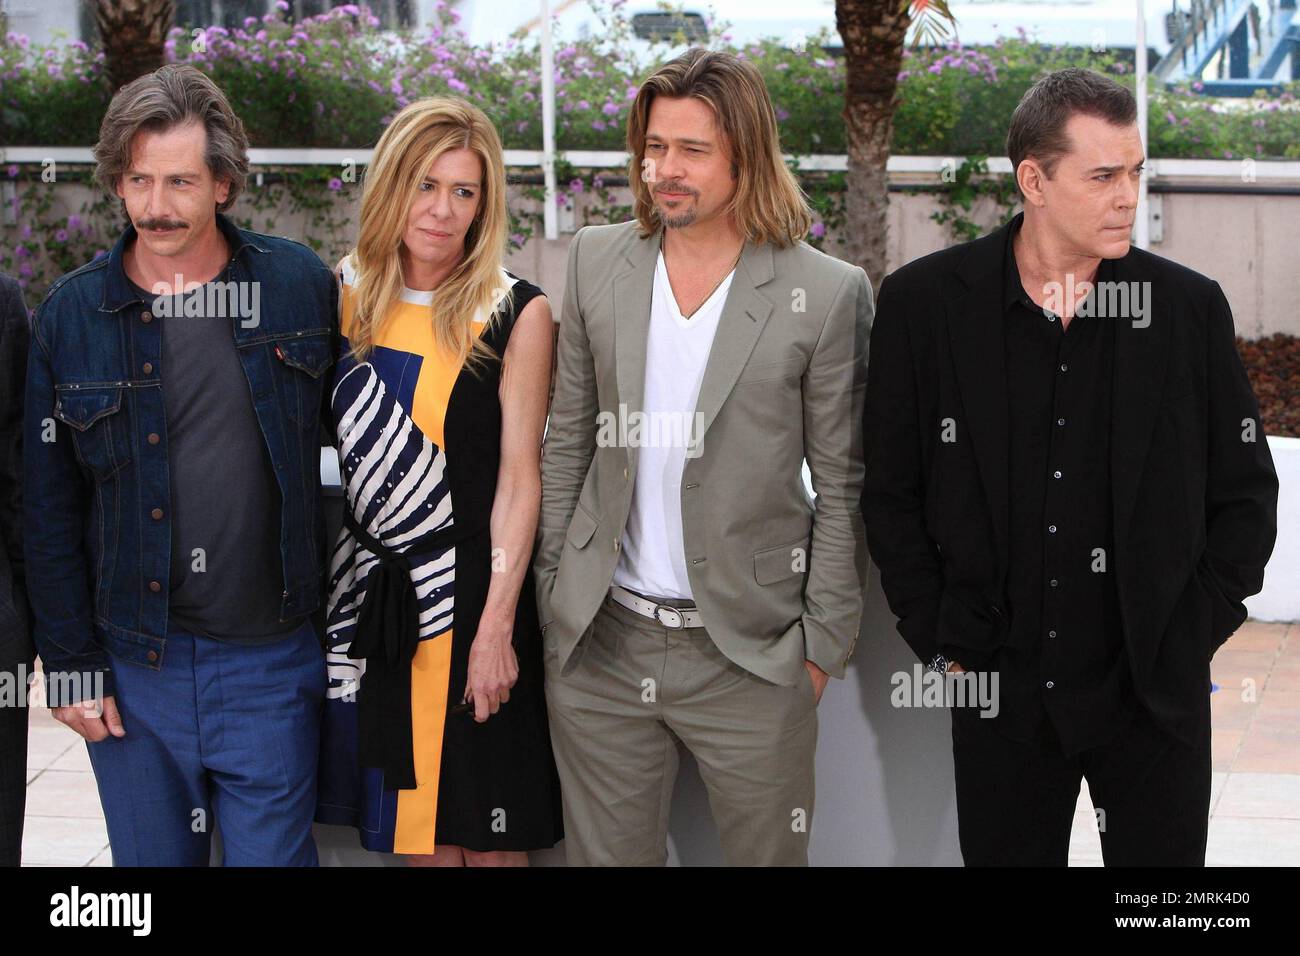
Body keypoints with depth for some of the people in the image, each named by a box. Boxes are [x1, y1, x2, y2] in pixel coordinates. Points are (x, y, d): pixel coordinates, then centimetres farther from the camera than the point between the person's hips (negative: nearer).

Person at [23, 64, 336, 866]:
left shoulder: (302, 285, -1)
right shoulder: (72, 315, 0)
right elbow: (50, 510, 3)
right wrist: (71, 663, 0)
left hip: (272, 661, -1)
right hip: (133, 666, 1)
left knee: (274, 855, 4)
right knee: (152, 858, 12)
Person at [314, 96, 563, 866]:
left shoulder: (517, 314, -7)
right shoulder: (348, 296, 5)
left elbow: (519, 478, -9)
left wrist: (497, 624, -15)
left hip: (470, 589, -4)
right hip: (374, 590, 4)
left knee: (486, 830, 3)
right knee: (415, 826, 11)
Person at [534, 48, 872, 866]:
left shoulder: (827, 294, -7)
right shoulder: (598, 261, 5)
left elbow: (842, 487, -3)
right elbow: (568, 441, 11)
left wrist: (823, 642, -4)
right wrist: (553, 594, 8)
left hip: (750, 654, -3)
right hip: (600, 644, 3)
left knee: (769, 853, 5)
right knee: (605, 853, 11)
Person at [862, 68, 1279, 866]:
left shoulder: (1190, 307, -2)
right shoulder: (925, 304, -3)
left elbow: (1247, 492, 6)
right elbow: (892, 492, 3)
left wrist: (1192, 635, -1)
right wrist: (939, 641, -1)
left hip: (1155, 695, 0)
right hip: (1001, 691, 0)